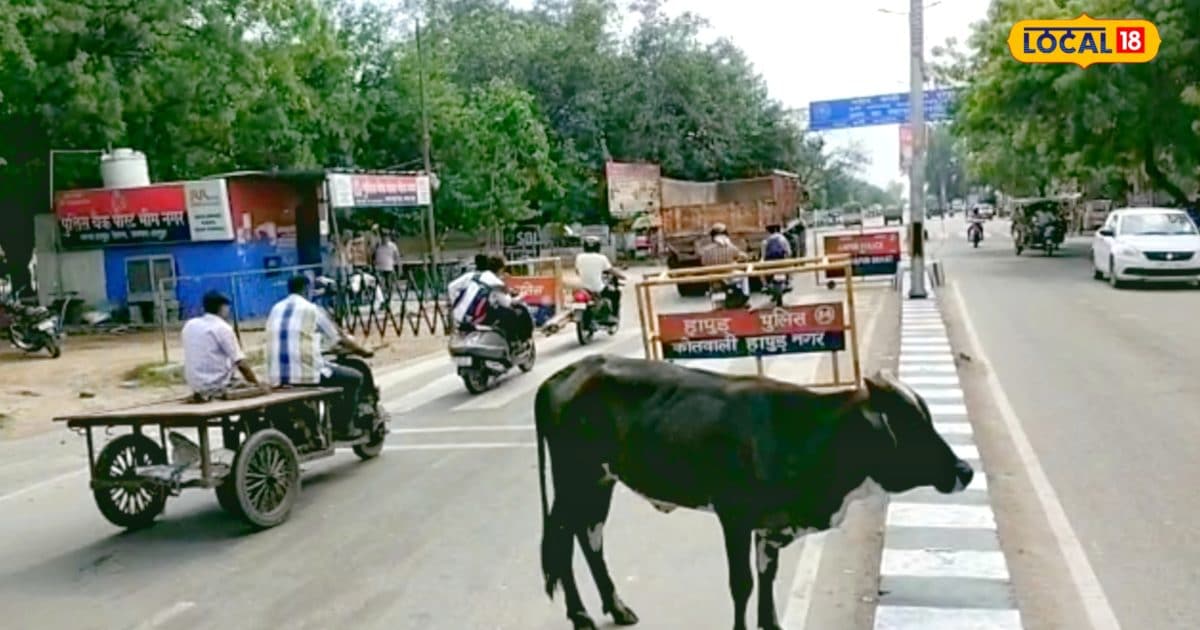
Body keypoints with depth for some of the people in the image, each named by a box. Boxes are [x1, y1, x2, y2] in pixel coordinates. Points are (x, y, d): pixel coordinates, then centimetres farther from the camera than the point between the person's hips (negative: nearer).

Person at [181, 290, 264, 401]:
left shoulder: (189, 325, 7)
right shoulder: (223, 328, -11)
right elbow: (241, 364, -13)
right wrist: (257, 384, -3)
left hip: (195, 387, 7)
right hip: (217, 387, -7)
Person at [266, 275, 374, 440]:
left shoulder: (275, 309, 15)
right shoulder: (312, 310, -3)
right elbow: (340, 339, 5)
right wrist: (362, 351, 21)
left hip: (276, 377, 7)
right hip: (305, 374, -7)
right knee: (354, 377, 12)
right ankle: (343, 427, 14)